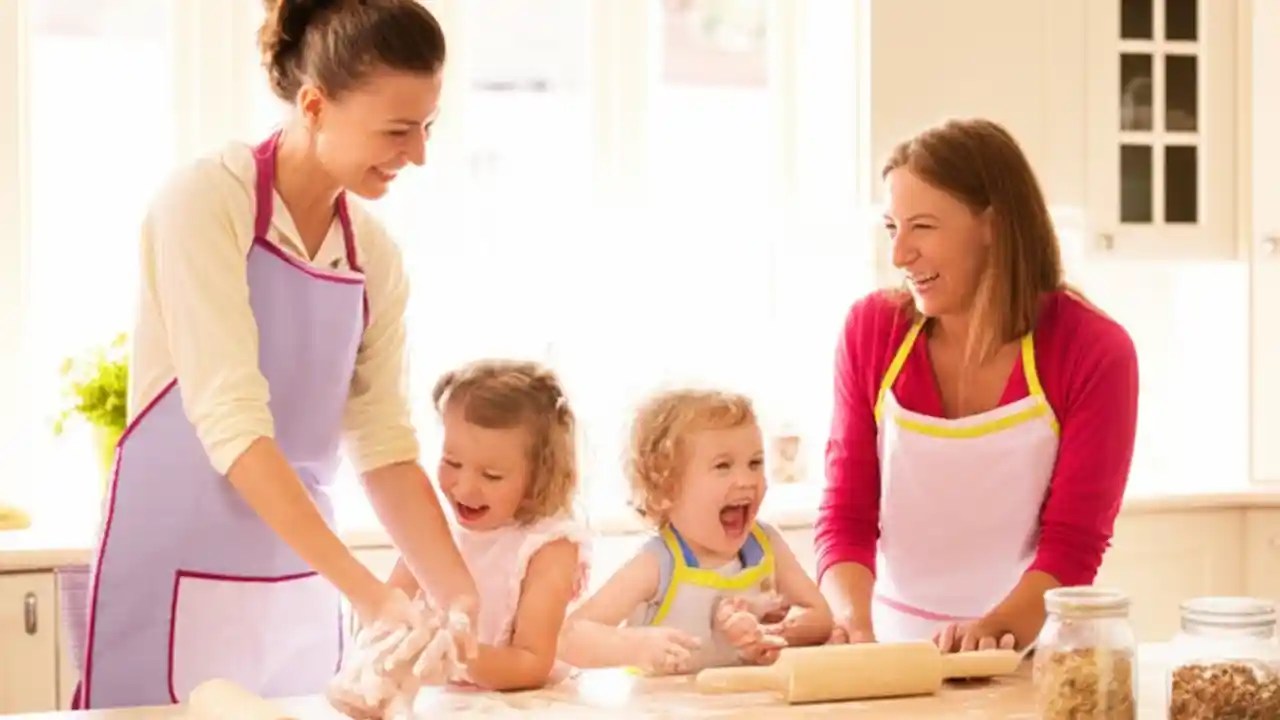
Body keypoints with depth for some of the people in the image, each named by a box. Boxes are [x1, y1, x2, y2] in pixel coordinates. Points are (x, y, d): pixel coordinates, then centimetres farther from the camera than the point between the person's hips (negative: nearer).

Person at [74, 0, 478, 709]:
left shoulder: (374, 254, 4)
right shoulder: (209, 199, -14)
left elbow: (386, 449, 5)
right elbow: (232, 424, -22)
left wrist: (466, 605, -7)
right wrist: (370, 595, -27)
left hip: (299, 589, 6)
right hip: (179, 579, -5)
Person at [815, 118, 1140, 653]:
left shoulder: (1094, 352, -7)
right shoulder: (871, 330, 1)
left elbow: (1072, 544, -8)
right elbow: (846, 515, 1)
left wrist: (996, 630, -26)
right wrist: (854, 626, -17)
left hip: (1029, 656, -2)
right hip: (893, 648, 2)